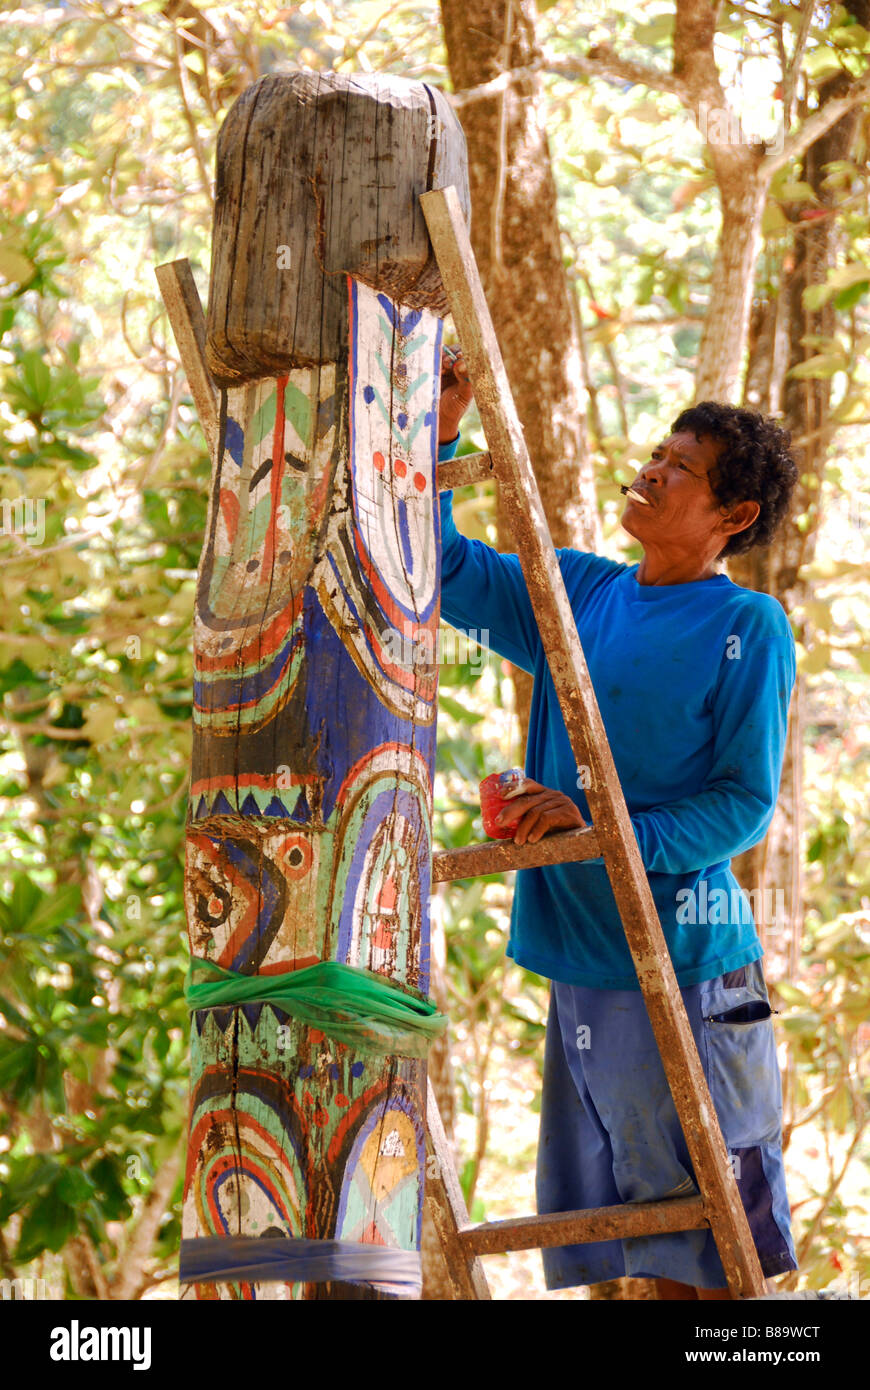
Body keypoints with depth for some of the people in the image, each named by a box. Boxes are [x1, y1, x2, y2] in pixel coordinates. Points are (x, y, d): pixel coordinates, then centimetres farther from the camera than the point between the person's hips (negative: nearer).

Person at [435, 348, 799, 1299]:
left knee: (723, 1253, -4)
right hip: (580, 969, 6)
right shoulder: (580, 593, 12)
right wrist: (438, 440, 6)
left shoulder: (748, 629, -6)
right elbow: (444, 575, 19)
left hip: (689, 971, -6)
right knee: (656, 1257, 11)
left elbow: (746, 801, -10)